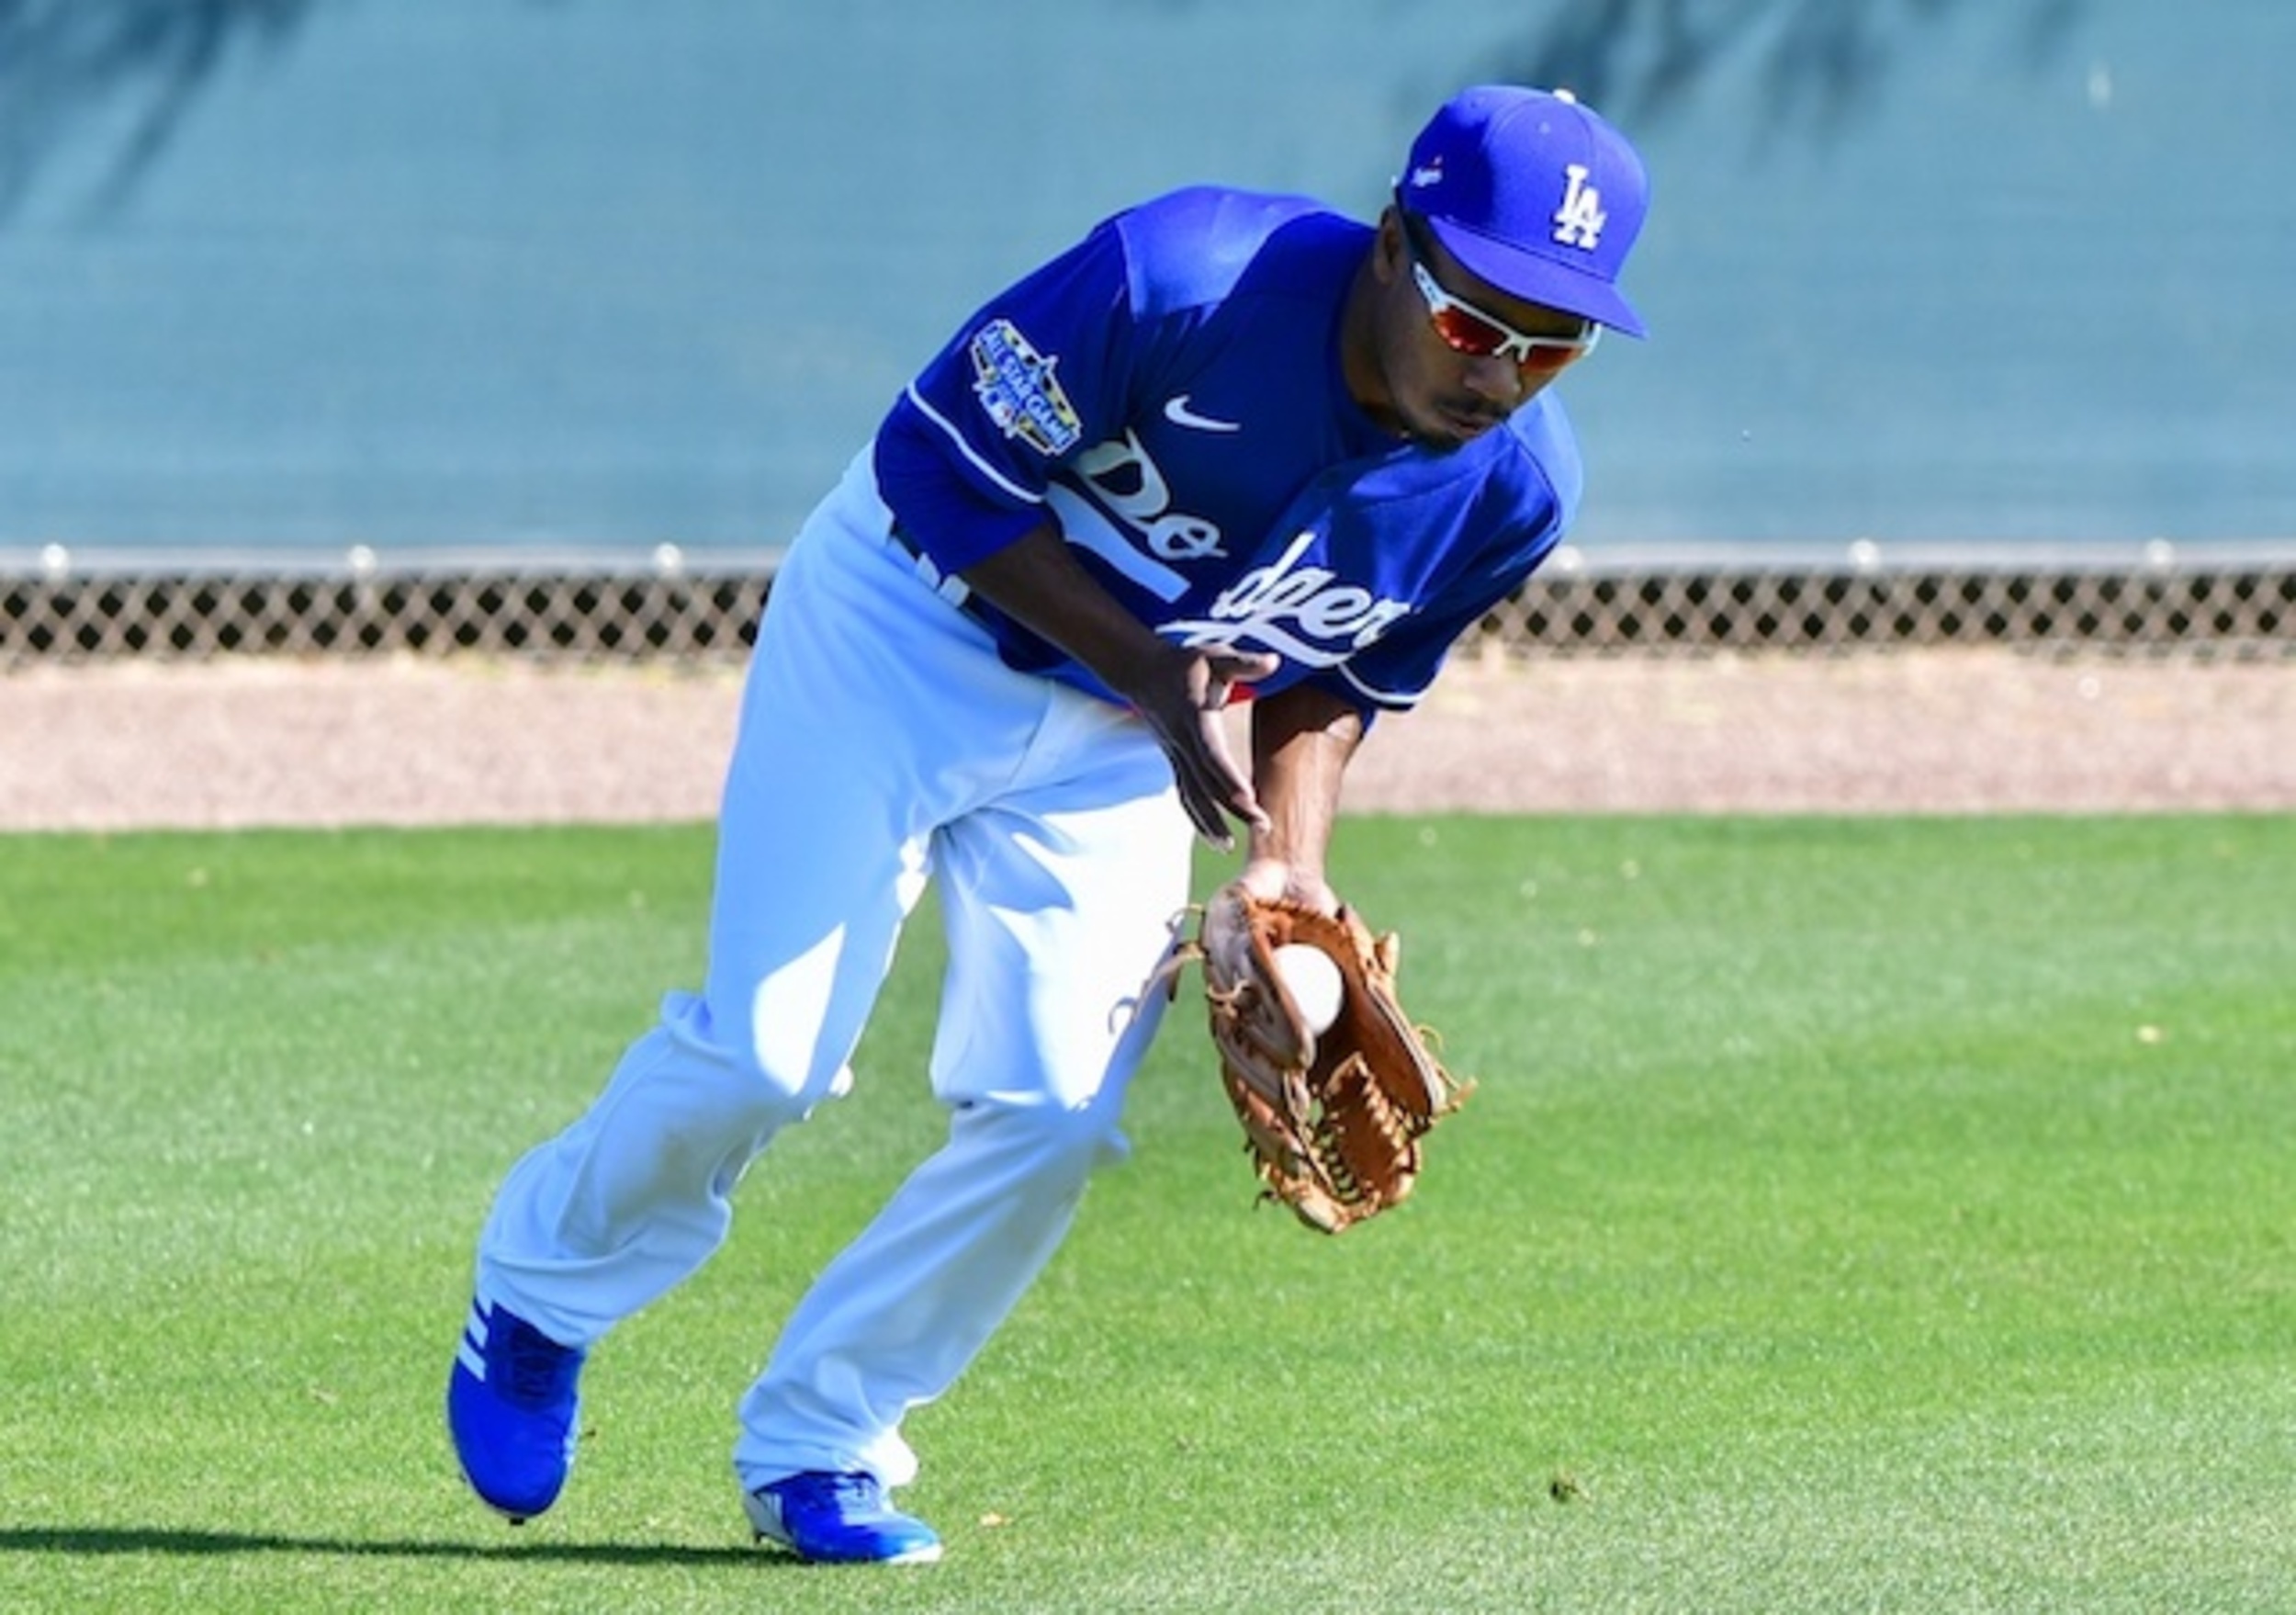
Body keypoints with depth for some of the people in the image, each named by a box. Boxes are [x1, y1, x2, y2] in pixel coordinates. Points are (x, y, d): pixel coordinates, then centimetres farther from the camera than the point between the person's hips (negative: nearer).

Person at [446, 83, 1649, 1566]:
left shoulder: (1512, 490, -15)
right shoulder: (1182, 277, -33)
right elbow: (941, 465, -22)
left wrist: (1289, 872, -10)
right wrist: (1157, 677, -28)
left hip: (1115, 754, 5)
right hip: (913, 624, -4)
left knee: (1058, 1111, -9)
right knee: (766, 1054, -11)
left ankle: (814, 1442, 10)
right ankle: (541, 1286, 18)